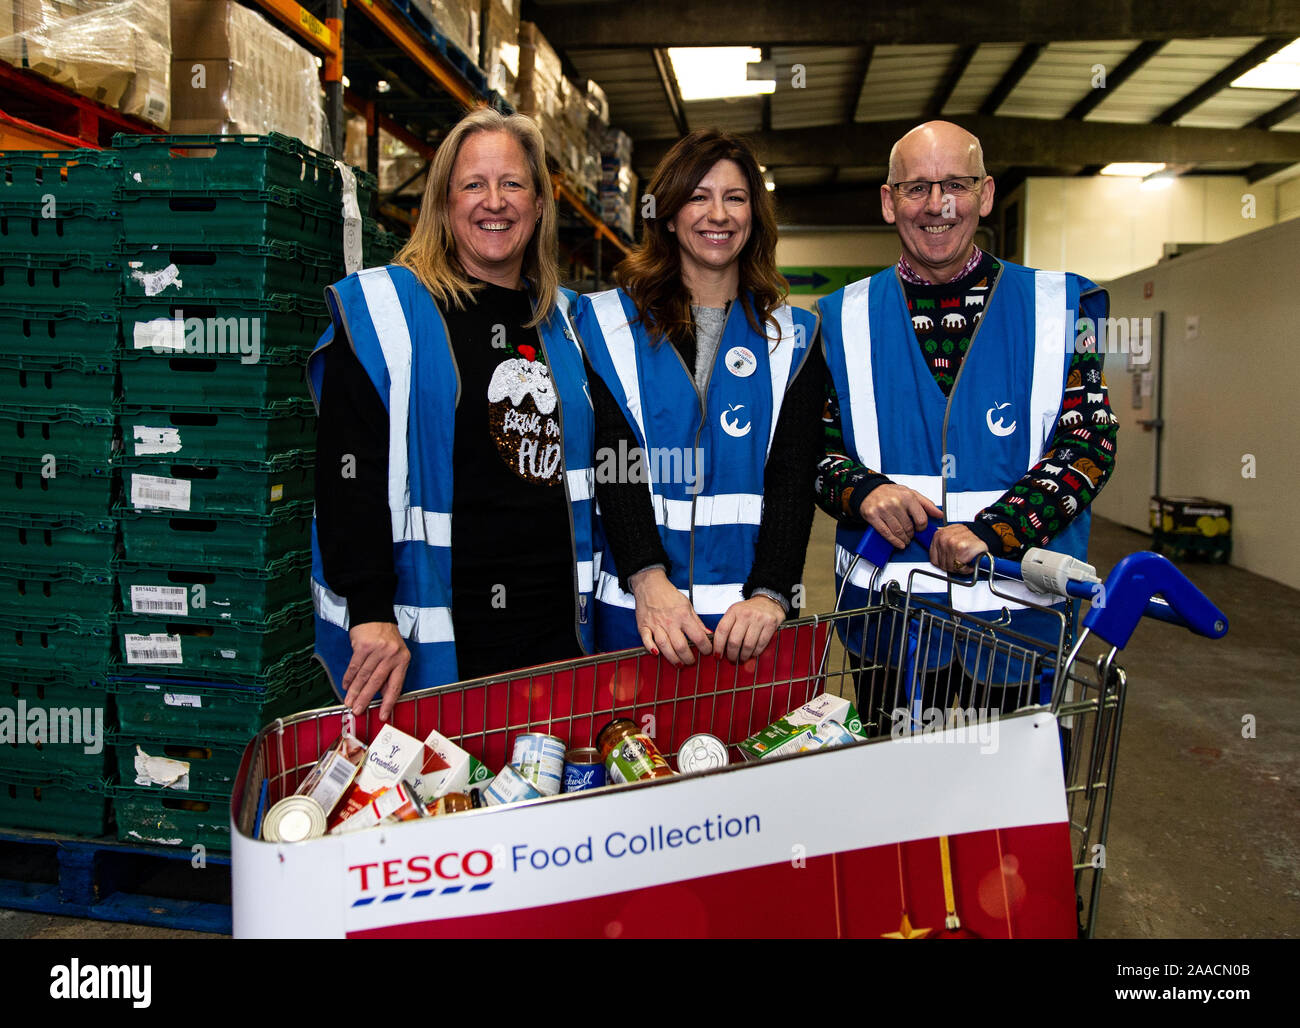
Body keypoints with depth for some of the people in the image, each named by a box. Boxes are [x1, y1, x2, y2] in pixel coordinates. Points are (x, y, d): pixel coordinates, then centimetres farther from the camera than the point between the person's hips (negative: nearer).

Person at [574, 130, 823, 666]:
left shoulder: (792, 337, 8)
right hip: (633, 604, -1)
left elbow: (793, 475, -2)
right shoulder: (609, 322, 5)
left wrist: (770, 594, -18)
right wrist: (647, 578, -22)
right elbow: (613, 459, -7)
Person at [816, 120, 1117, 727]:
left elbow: (1089, 439, -7)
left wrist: (992, 530, -21)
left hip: (1020, 614, 0)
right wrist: (862, 490, -19)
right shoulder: (845, 320, 4)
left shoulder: (1057, 307, 1)